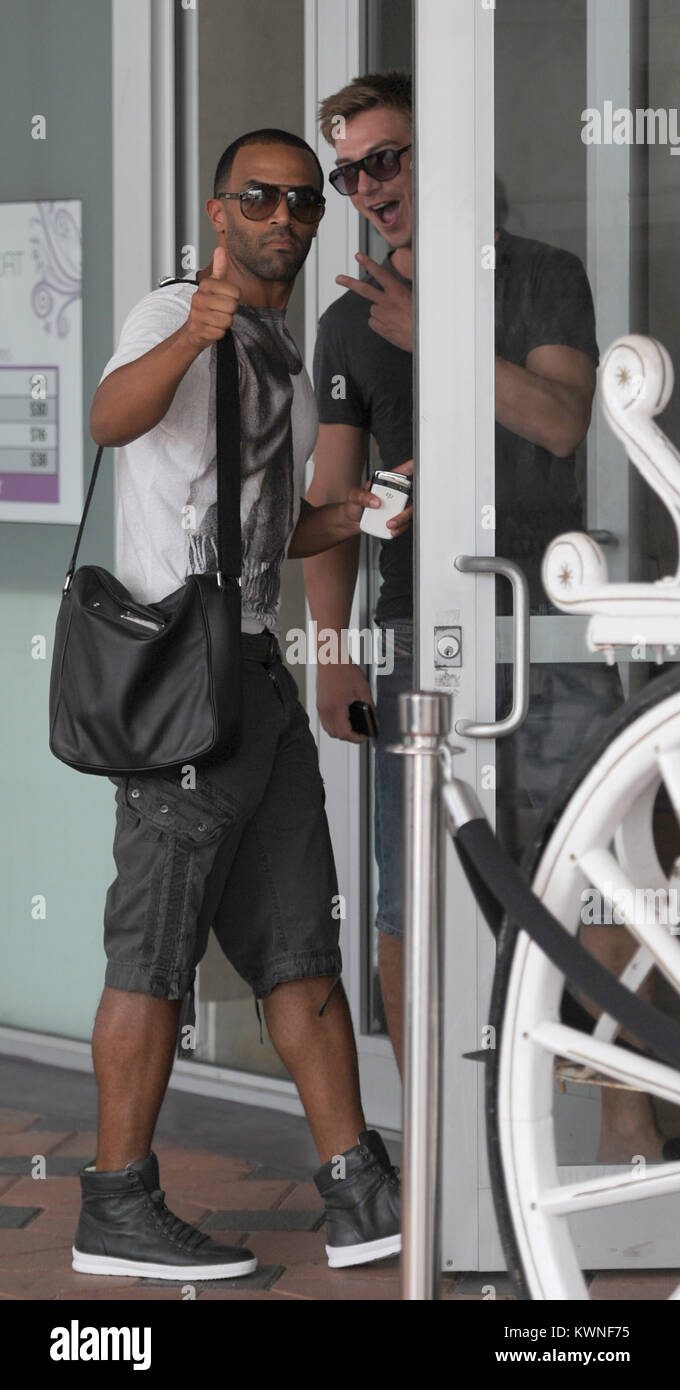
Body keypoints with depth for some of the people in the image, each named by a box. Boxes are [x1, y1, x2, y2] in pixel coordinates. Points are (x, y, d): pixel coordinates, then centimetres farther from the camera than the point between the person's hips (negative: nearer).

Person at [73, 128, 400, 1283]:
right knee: (157, 949, -7)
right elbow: (112, 418, -31)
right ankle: (118, 1210, -2)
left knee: (301, 944, 9)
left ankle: (358, 1197, 12)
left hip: (258, 669, 9)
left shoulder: (285, 360, 20)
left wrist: (354, 517, 8)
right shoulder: (174, 314, -8)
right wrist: (191, 334, -49)